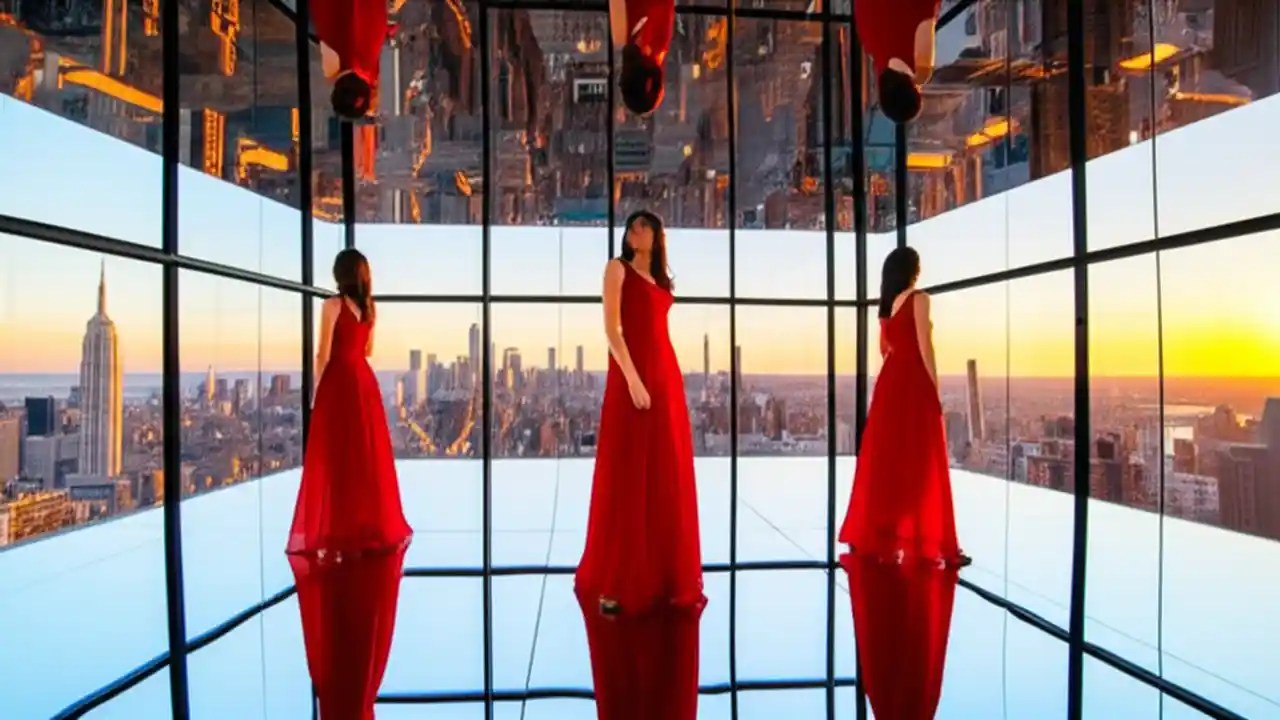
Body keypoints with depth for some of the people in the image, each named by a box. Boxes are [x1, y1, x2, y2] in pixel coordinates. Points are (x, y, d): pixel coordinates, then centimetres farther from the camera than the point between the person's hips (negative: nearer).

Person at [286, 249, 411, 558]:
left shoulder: (333, 305, -10)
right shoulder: (370, 307, 10)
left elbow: (325, 354, -10)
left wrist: (315, 390, 1)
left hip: (338, 383, -7)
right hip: (365, 381, 7)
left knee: (335, 459, -2)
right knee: (368, 454, 12)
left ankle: (336, 533, 1)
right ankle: (376, 526, 20)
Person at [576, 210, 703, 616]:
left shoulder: (660, 279, 22)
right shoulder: (618, 268, 2)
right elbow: (612, 328, -9)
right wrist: (632, 379, -19)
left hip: (667, 378, 7)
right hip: (633, 378, -7)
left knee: (667, 479, 9)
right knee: (628, 480, -6)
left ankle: (663, 577, 20)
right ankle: (615, 584, 1)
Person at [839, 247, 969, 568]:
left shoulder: (888, 304, 15)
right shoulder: (918, 299, -7)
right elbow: (924, 346, -12)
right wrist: (935, 388, -9)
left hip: (889, 383, 7)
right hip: (913, 384, -7)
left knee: (885, 460, 10)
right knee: (918, 463, -5)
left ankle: (876, 536, 16)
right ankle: (922, 542, -3)